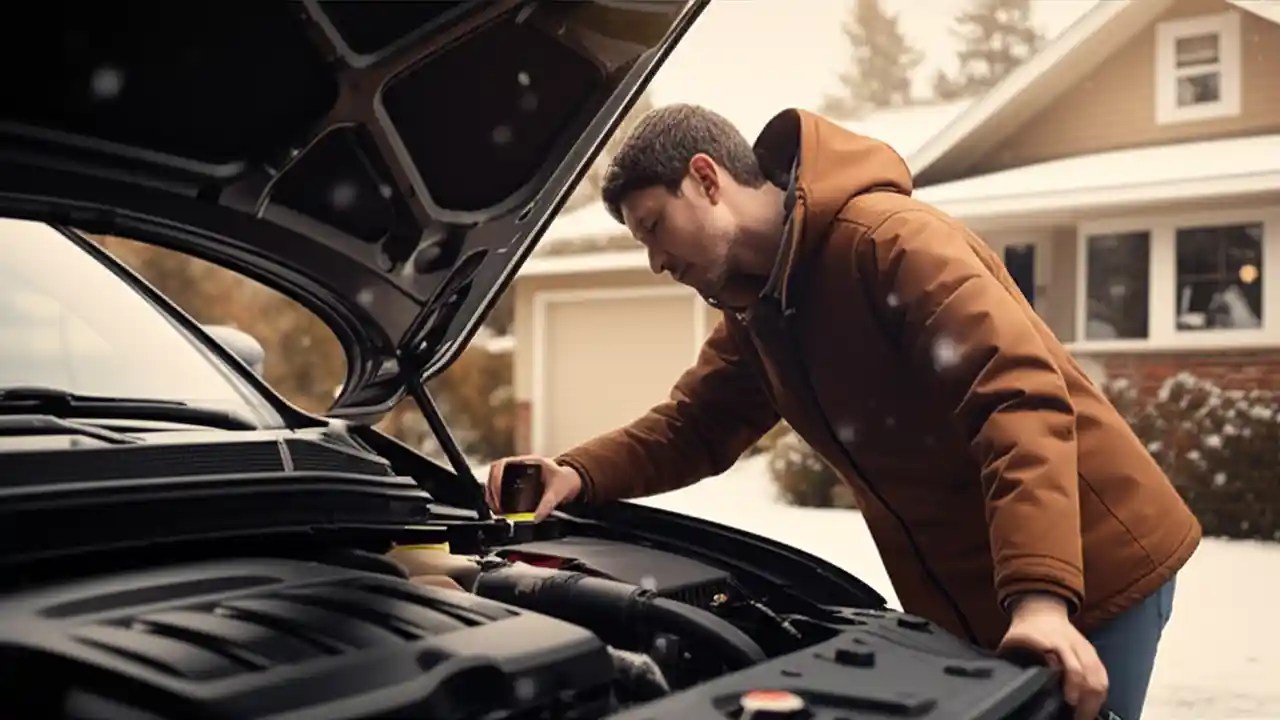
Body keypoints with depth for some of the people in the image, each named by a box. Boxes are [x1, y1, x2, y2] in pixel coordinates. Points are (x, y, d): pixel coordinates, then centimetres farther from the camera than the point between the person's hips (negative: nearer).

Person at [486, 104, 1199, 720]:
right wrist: (579, 474, -10)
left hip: (1094, 570, -8)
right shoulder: (754, 308, 6)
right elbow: (691, 426, 9)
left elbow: (1021, 400, -31)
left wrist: (1040, 596, -41)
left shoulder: (890, 238, -23)